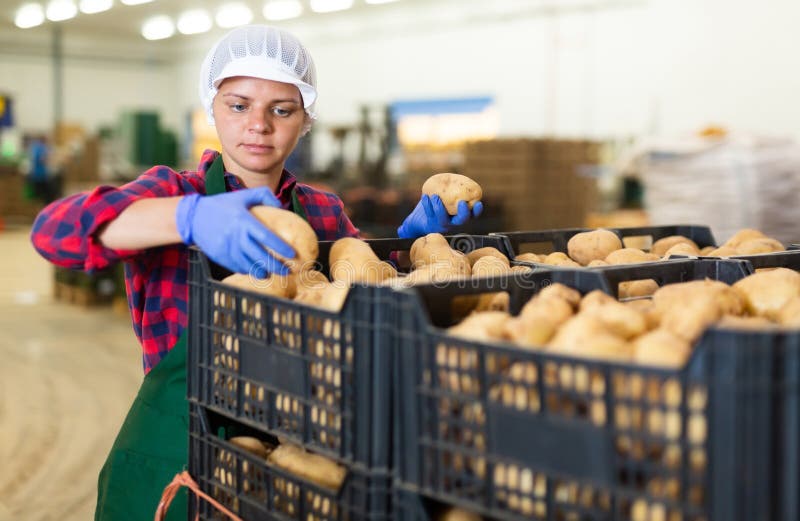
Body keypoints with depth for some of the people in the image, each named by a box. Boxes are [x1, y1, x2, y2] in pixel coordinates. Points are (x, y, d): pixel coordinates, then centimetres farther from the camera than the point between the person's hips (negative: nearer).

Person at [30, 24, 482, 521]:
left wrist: (412, 234, -2)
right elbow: (55, 228, -23)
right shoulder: (173, 192, -6)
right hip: (175, 462, -3)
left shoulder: (325, 211, 5)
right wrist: (189, 217, -39)